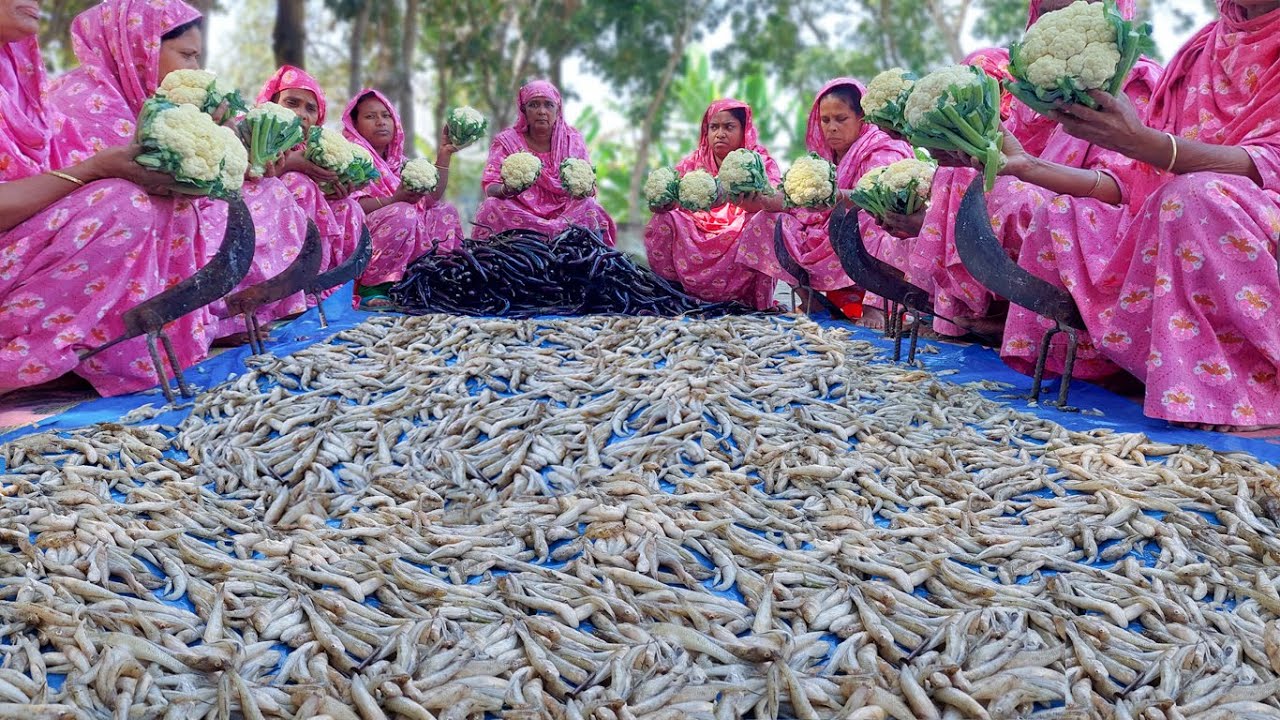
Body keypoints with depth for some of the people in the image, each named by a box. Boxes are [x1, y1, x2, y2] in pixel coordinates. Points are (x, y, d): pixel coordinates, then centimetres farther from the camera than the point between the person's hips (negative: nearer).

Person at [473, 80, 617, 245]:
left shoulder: (573, 140, 5)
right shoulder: (507, 141, 2)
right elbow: (490, 187, -6)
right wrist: (506, 190, -31)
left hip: (563, 212, 0)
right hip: (520, 213, 0)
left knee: (589, 207, -26)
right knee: (492, 206, -29)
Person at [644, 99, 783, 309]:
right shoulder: (694, 162, 8)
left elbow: (781, 199, -20)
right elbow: (658, 204, -2)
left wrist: (760, 202, -45)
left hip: (742, 246, -2)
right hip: (695, 246, 2)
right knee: (662, 222, -18)